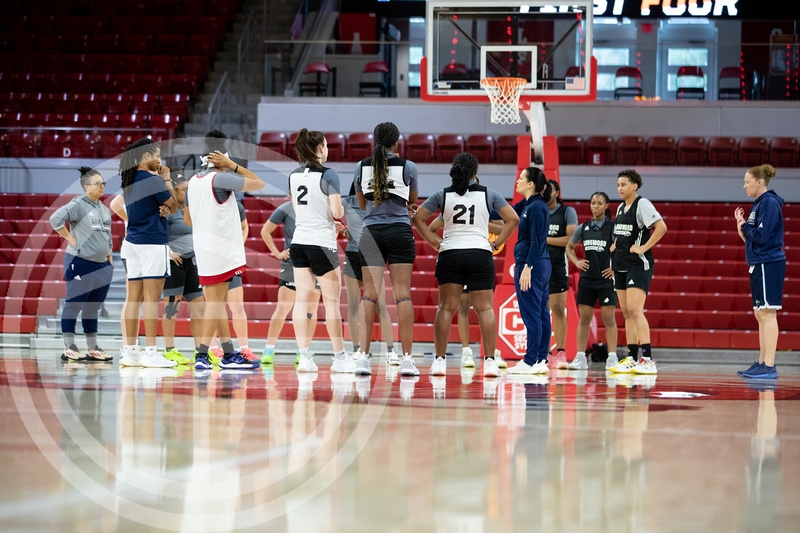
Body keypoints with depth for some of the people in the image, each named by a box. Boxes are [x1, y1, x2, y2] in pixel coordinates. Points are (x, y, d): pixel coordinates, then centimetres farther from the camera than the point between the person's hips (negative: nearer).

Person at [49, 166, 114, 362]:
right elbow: (56, 219, -21)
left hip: (102, 265, 8)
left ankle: (93, 349, 17)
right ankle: (69, 348, -1)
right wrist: (70, 238, -16)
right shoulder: (78, 205, -8)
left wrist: (110, 262, 20)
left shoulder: (104, 210, 17)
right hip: (80, 263, -8)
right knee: (74, 305, -4)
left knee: (93, 308, 12)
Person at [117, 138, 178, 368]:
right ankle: (150, 352, -10)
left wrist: (163, 208, 0)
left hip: (133, 242, 8)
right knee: (152, 298, -8)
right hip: (153, 243, -8)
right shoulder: (153, 180, -12)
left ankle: (130, 350, 8)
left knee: (134, 298, 7)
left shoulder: (129, 181, 13)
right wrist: (167, 178, 8)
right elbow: (174, 204, -1)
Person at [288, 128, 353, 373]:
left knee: (302, 300, 2)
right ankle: (340, 357, 10)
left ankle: (304, 356, -3)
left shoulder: (294, 176, 9)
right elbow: (337, 212, -16)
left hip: (298, 242, 6)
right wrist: (343, 211, 6)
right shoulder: (328, 174, -11)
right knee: (332, 301, 3)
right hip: (322, 243, -6)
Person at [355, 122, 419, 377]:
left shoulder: (361, 167, 5)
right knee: (402, 293, -2)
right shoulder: (407, 167, 0)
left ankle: (364, 356, -7)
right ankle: (407, 358, -7)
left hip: (370, 231, 2)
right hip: (400, 231, -2)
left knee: (369, 294, 1)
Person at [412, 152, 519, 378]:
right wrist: (496, 243, 6)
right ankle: (489, 361, -4)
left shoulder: (442, 195, 5)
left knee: (446, 308, 6)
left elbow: (417, 218, 3)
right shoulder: (488, 194, 4)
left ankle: (439, 360, 3)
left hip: (450, 253, 1)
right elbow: (513, 219, 3)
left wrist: (435, 242, 6)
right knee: (485, 308, 1)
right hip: (480, 253, -1)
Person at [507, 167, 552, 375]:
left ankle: (531, 362, -5)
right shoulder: (527, 204, 13)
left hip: (531, 265, -10)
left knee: (531, 314, -7)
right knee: (541, 313, 9)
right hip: (542, 264, 10)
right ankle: (541, 360, 12)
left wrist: (527, 267, -21)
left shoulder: (536, 207, -15)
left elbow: (536, 241, -19)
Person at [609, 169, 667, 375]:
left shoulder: (642, 204, -9)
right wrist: (615, 245, 13)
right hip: (621, 265, 9)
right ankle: (631, 359, 12)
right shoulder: (621, 208, 16)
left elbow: (661, 227, -19)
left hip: (639, 265, -9)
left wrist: (644, 248, -20)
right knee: (626, 312, 8)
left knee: (634, 309, -18)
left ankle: (648, 359, -20)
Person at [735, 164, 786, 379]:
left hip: (769, 264, -10)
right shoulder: (759, 203, 18)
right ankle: (762, 362, 15)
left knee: (767, 313, -10)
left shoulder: (769, 203, -12)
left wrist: (744, 226, -5)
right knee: (761, 314, 11)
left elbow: (762, 236, -20)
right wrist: (743, 226, 6)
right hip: (759, 265, 10)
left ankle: (769, 366, -11)